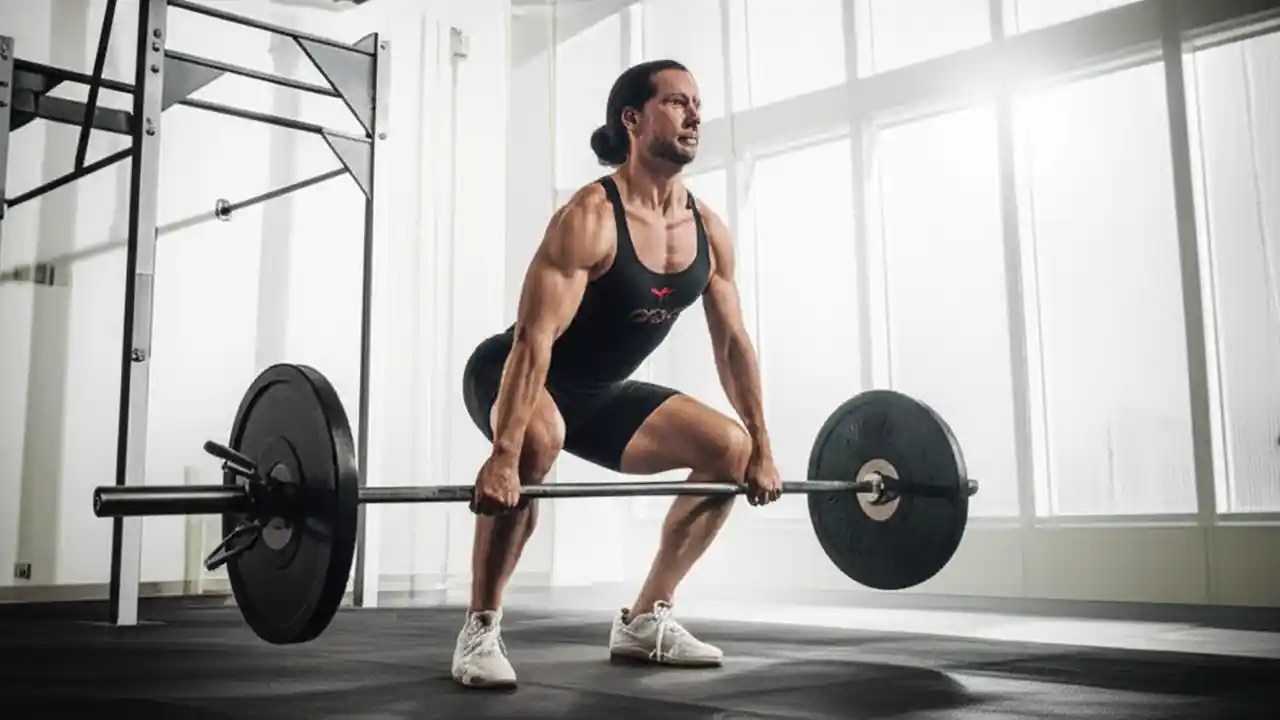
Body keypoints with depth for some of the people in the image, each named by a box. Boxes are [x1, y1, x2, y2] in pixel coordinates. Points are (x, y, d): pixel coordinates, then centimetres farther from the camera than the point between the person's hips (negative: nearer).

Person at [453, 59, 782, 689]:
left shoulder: (709, 231, -5)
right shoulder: (589, 217, -26)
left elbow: (733, 342, 2)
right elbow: (534, 338, -34)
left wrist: (761, 450, 2)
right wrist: (503, 454, -41)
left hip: (601, 393, 7)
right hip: (509, 377, -7)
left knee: (730, 446, -2)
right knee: (539, 438, -40)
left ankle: (644, 621, 7)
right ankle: (480, 632, -21)